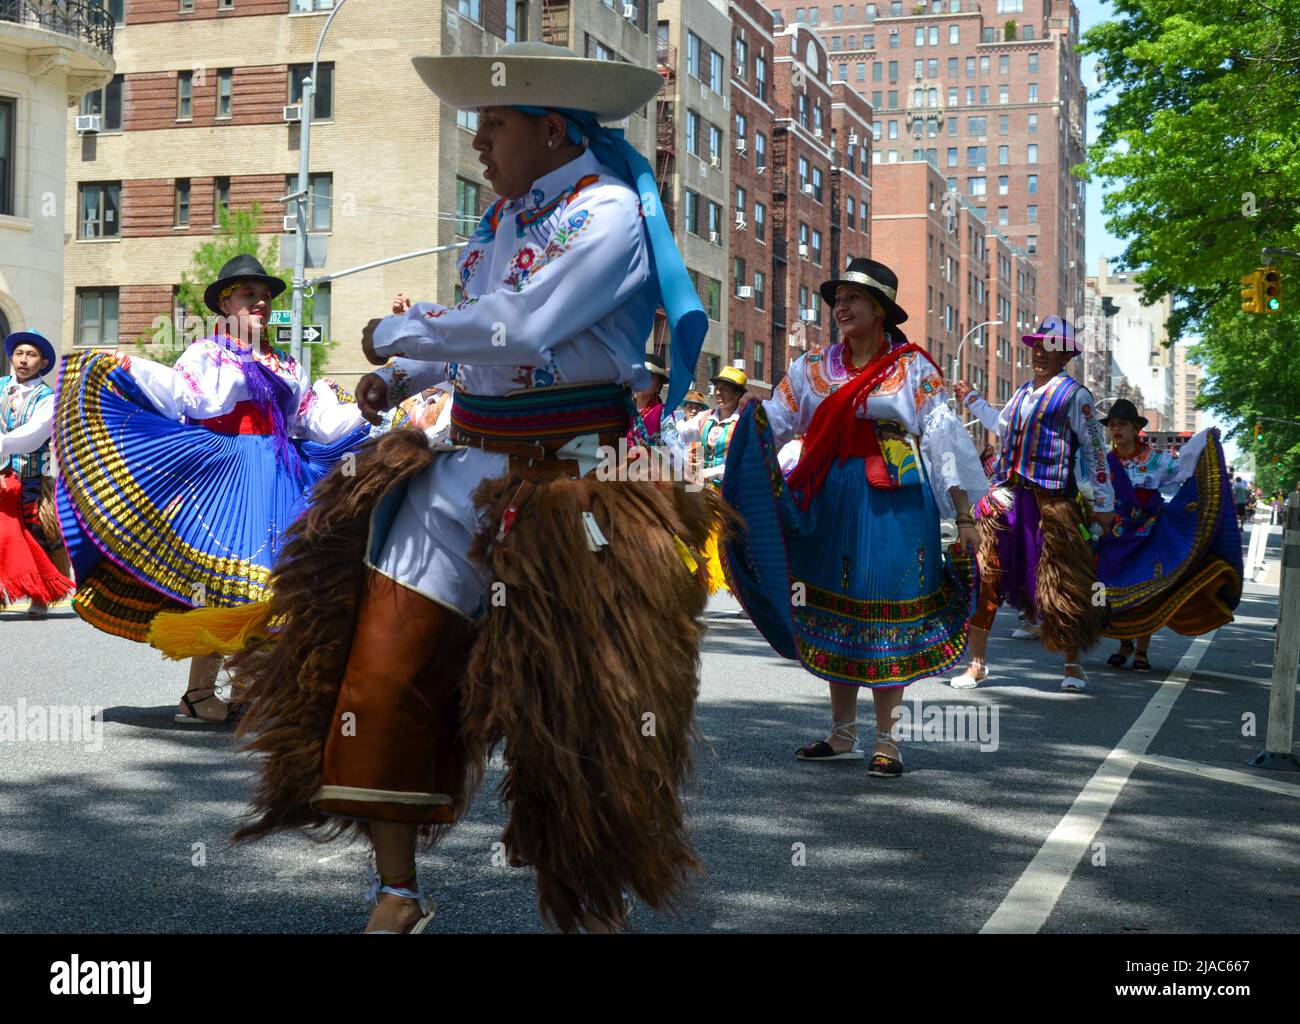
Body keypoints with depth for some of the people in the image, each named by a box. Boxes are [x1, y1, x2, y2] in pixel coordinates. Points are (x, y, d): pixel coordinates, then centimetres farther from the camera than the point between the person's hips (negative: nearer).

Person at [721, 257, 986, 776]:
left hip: (894, 501, -4)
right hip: (831, 500, 4)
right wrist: (752, 417, -20)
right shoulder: (814, 367, 11)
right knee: (834, 614, 8)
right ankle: (842, 734, 20)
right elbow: (776, 422, 3)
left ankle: (887, 739, 6)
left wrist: (963, 516, -8)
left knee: (887, 614, -3)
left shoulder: (913, 368, 1)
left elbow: (942, 441, -3)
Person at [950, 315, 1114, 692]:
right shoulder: (1024, 391, 16)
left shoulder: (1074, 395, -3)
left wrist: (1103, 504, -4)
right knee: (984, 576, 0)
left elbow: (1094, 450, -3)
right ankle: (976, 663, 8)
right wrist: (973, 401, 37)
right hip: (1008, 492, 6)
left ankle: (1072, 663, 16)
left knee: (1060, 582, 1)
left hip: (1051, 501, -6)